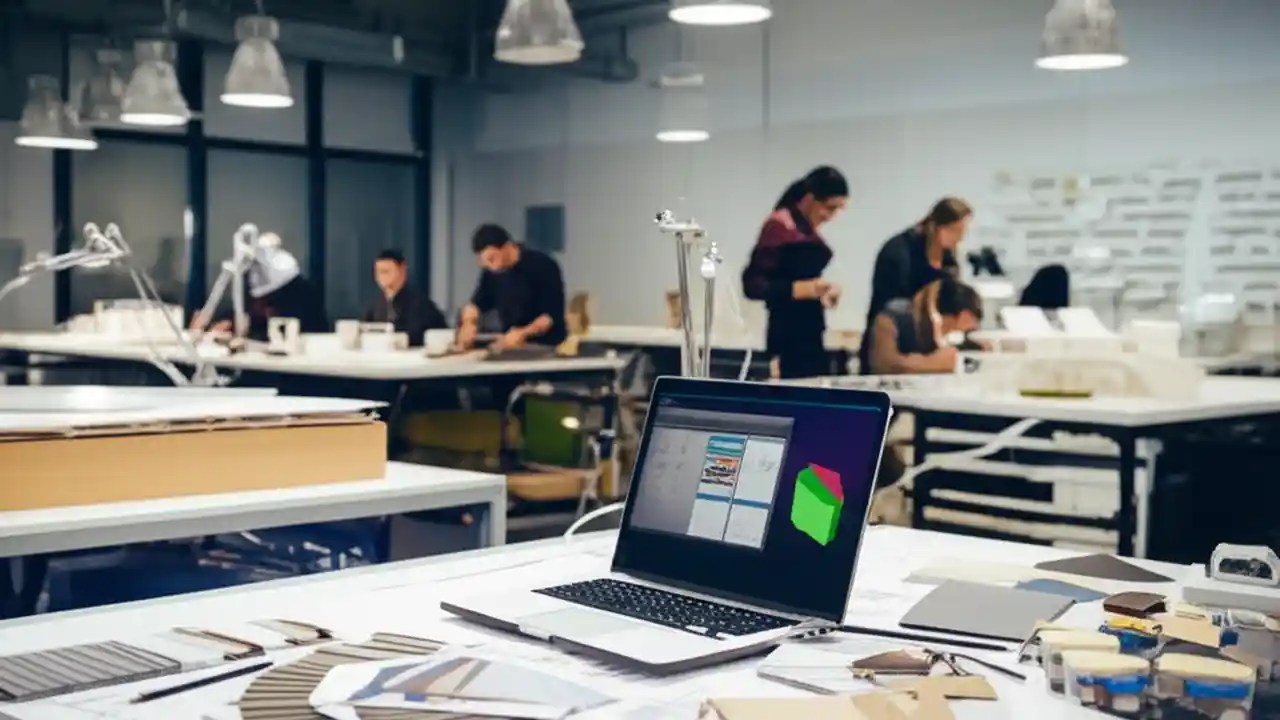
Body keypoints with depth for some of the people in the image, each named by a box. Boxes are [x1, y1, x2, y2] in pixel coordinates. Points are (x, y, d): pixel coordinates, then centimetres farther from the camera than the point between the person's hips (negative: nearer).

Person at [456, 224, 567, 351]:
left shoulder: (543, 266, -13)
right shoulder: (491, 270, 3)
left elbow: (553, 314, -16)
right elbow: (478, 303, 11)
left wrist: (524, 333, -29)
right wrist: (468, 323, -9)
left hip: (546, 347, -5)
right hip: (509, 346, 5)